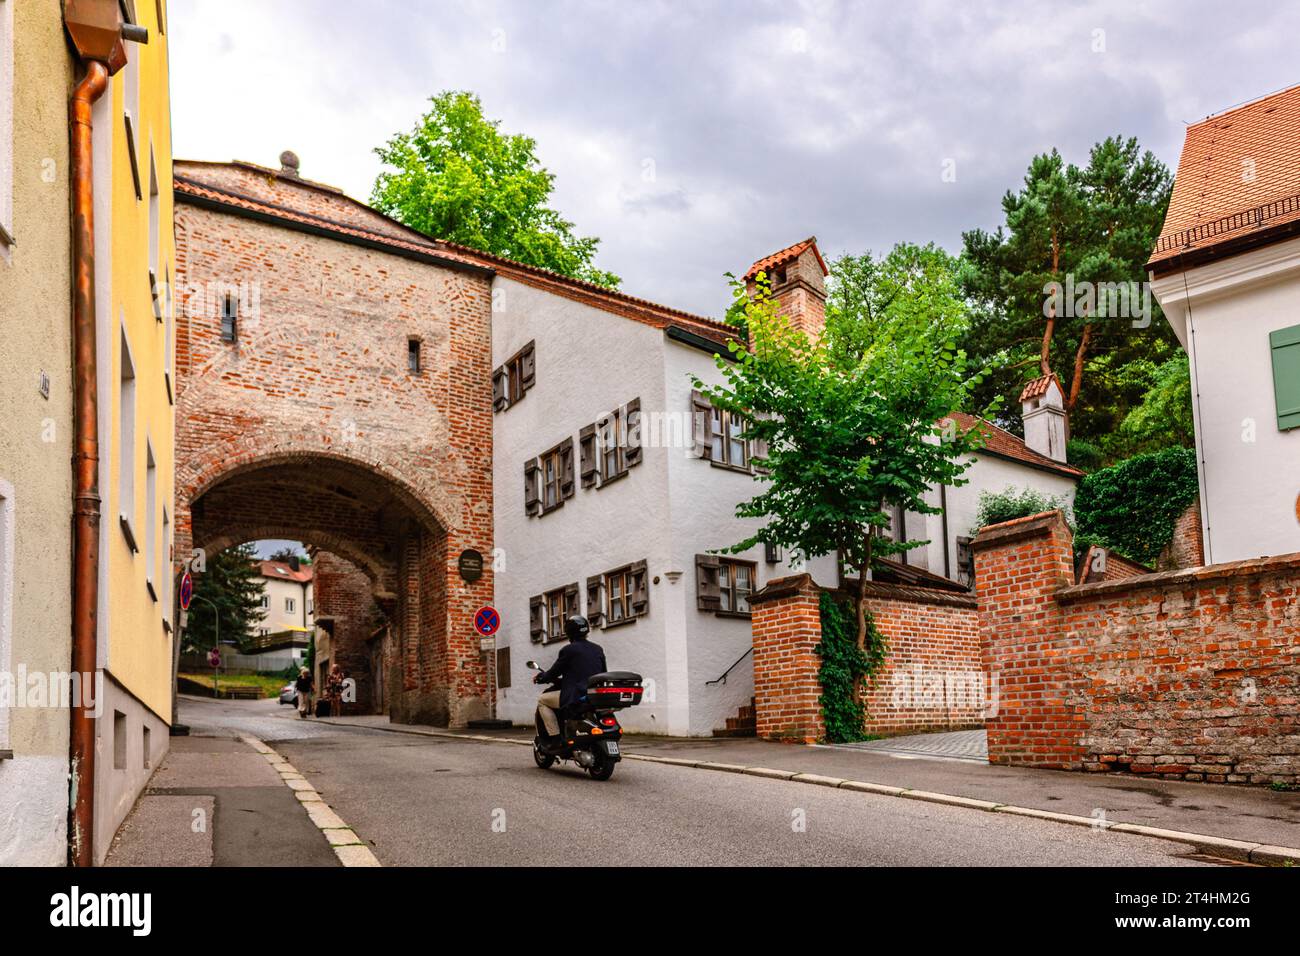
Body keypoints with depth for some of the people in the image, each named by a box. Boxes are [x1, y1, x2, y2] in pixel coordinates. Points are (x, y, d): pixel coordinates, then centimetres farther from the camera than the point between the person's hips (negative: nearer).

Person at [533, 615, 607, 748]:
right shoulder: (598, 650, 12)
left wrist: (540, 678, 20)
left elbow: (554, 672, 0)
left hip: (576, 697, -7)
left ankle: (555, 736, -2)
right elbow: (603, 675, 19)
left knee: (542, 700, 11)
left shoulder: (568, 650, -6)